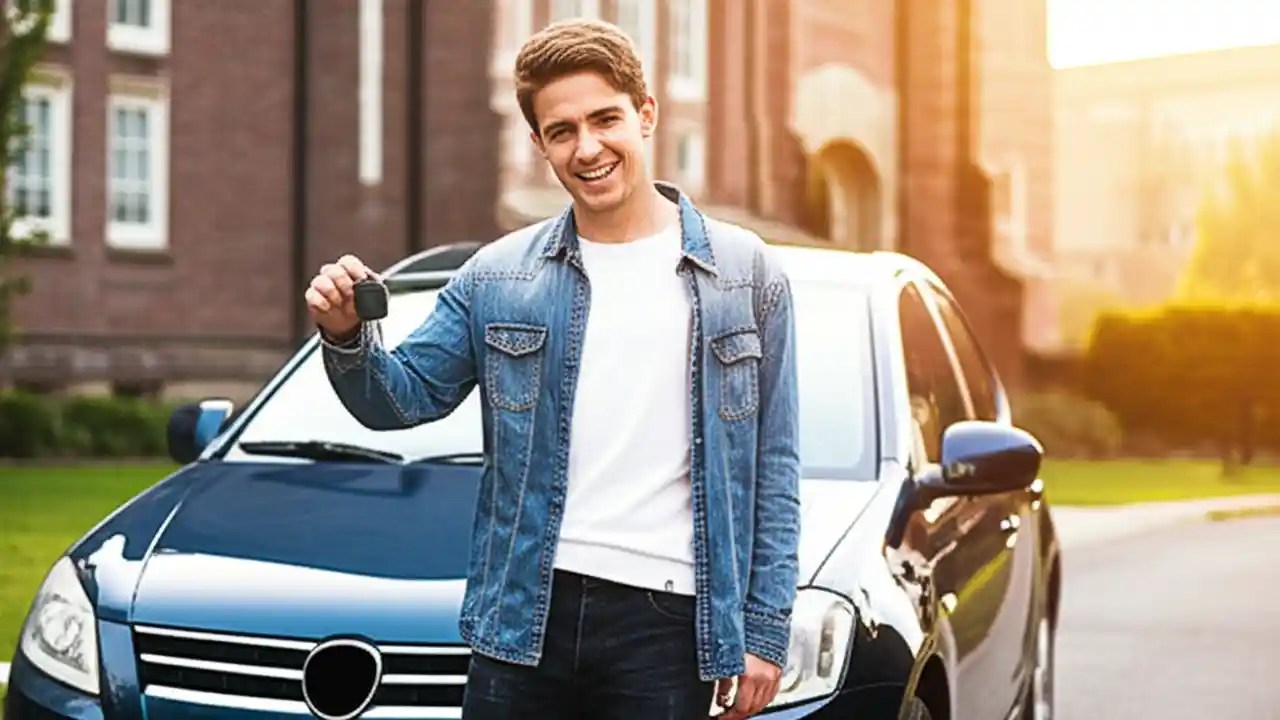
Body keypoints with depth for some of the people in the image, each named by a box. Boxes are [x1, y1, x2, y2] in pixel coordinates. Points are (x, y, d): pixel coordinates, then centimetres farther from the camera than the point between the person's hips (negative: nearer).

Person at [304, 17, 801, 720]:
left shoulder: (744, 272, 3)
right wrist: (346, 339, -14)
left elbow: (772, 469, 4)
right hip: (525, 614, 2)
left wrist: (765, 630, 0)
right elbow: (406, 396, 8)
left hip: (666, 618, -1)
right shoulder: (498, 276, 6)